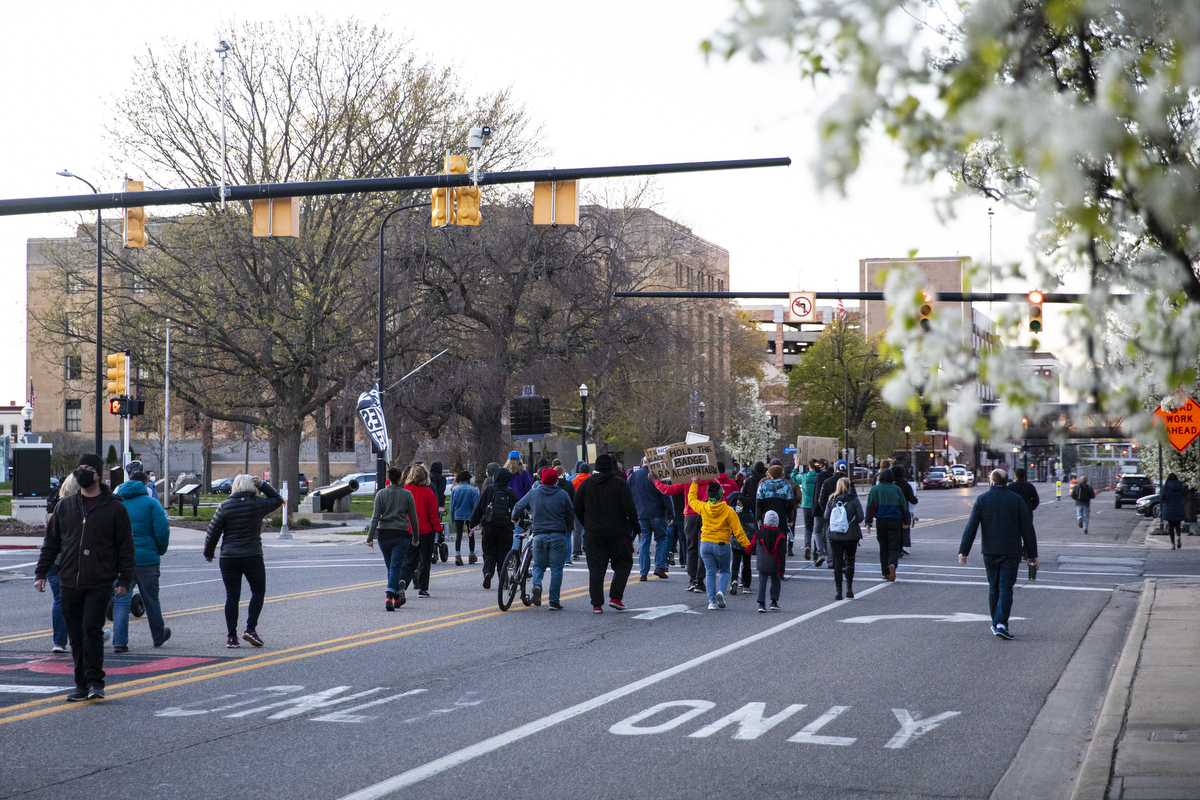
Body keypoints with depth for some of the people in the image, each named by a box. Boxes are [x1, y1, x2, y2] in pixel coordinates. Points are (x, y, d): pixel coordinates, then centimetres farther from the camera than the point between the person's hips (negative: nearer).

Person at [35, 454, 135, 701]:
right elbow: (51, 541, 16)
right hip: (69, 583, 4)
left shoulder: (114, 508, 1)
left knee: (92, 628, -15)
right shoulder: (65, 507, 11)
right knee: (76, 634, 6)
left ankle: (95, 681, -8)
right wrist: (41, 572, 8)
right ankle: (82, 684, 14)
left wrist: (124, 580, -3)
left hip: (100, 583, -4)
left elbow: (125, 547, 2)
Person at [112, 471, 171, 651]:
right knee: (151, 599, 13)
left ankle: (119, 641, -9)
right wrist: (161, 551, 6)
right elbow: (162, 530, -10)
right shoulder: (151, 503, -3)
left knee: (121, 600, 2)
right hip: (146, 557, -2)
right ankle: (158, 636, 29)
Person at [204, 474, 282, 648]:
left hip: (228, 557, 2)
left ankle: (232, 636, 4)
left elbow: (213, 532, 1)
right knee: (258, 591, 14)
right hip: (252, 556, -2)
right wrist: (262, 485, 5)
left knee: (232, 596, 5)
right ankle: (251, 628, 0)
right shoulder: (258, 505, -4)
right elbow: (278, 499, 14)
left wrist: (208, 553, 14)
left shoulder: (224, 507, -1)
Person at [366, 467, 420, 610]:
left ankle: (397, 598, 25)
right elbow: (413, 518, 2)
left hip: (384, 534, 2)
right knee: (396, 567, -4)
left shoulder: (381, 494, -1)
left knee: (391, 567, 16)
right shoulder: (407, 494, -1)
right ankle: (389, 597, -23)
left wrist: (370, 537, -5)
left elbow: (375, 517, -6)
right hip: (401, 535, -2)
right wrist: (415, 537, 12)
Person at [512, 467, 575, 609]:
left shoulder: (533, 493, 4)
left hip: (539, 535, 1)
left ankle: (537, 585, -15)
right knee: (556, 568, 3)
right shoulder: (563, 494, 1)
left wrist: (514, 518, 36)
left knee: (538, 565, 16)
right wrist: (567, 528, 26)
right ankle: (554, 601, 0)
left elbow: (518, 507, 14)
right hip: (558, 535, -1)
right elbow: (571, 515, 6)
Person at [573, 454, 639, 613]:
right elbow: (630, 509, -8)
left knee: (596, 569, 4)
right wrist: (636, 528, 1)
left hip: (593, 535, 2)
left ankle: (597, 604, -1)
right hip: (618, 534, -2)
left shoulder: (585, 484, 5)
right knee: (623, 564, 12)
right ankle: (615, 597, 0)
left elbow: (577, 510, 8)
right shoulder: (620, 484, -4)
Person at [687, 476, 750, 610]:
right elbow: (738, 531, -7)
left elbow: (691, 500, 20)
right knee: (724, 571, 16)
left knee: (710, 573, 8)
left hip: (705, 544, 2)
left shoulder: (703, 507, -2)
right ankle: (721, 591, -10)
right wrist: (747, 544, 1)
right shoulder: (729, 511, -9)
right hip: (722, 545, -2)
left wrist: (694, 484, 31)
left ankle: (712, 601, 2)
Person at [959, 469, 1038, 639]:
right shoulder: (1016, 500, -2)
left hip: (989, 552, 1)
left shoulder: (982, 499, -1)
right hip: (1011, 552, -1)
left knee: (993, 588, 14)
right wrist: (1032, 554, 5)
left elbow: (971, 527, -5)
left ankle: (995, 623, 21)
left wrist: (963, 551, -3)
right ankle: (1001, 623, -17)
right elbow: (1027, 529, -1)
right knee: (1006, 588, -4)